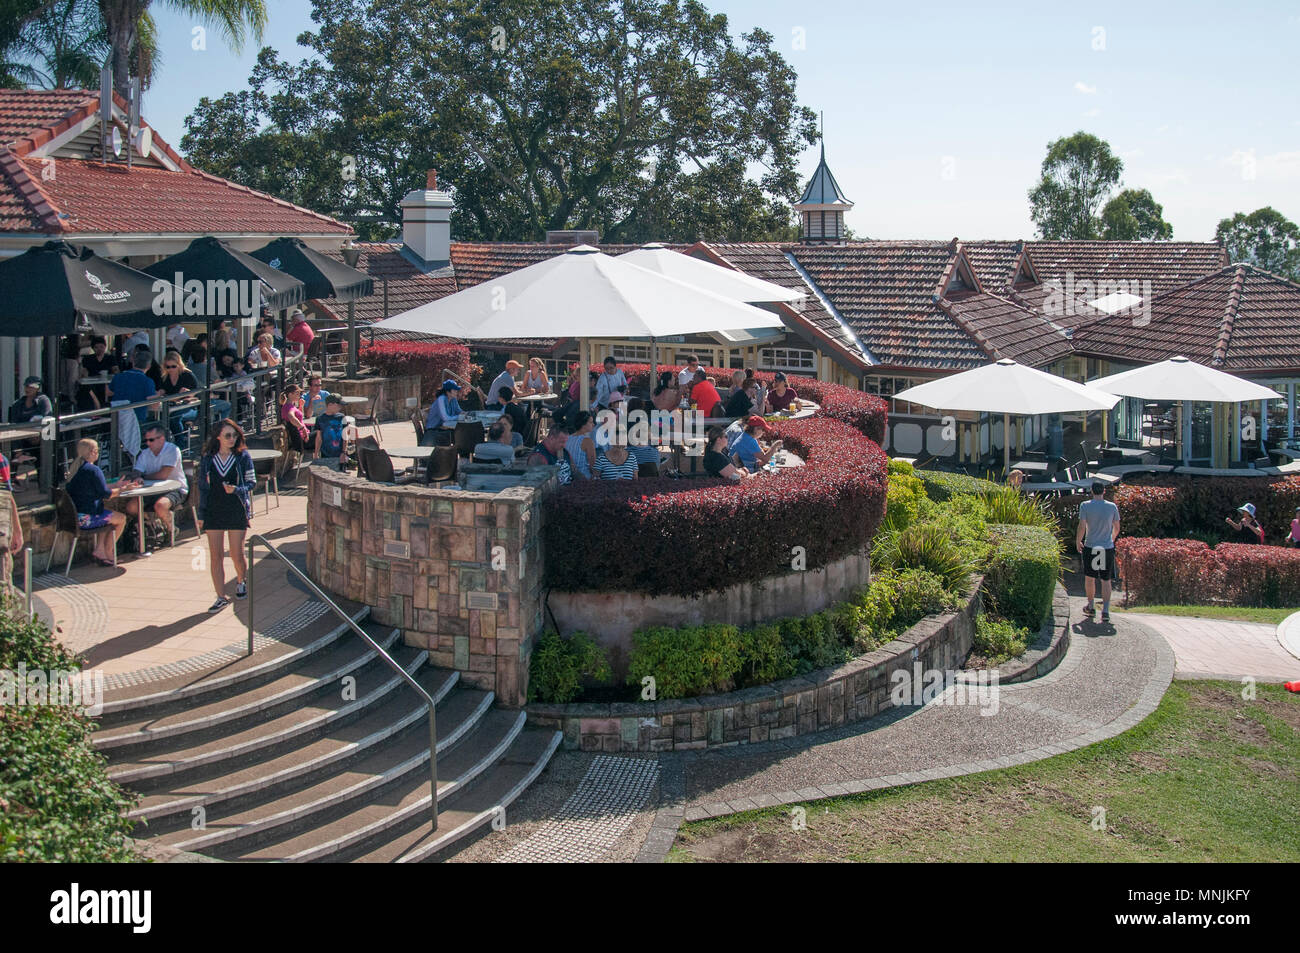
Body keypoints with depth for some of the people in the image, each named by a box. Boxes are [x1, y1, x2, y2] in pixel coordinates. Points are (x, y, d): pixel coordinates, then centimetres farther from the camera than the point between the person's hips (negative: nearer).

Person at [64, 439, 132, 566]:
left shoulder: (75, 468, 13)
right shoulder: (93, 470, -14)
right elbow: (106, 494, -13)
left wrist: (116, 486, 22)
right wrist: (122, 489, 3)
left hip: (73, 516, 9)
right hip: (86, 518, -9)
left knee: (107, 515, 30)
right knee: (121, 518, 9)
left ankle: (100, 550, 18)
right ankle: (108, 552, 15)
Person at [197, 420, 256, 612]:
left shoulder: (243, 457, -3)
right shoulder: (208, 459, 2)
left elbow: (252, 482, 1)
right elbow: (203, 487, 8)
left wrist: (236, 489, -19)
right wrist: (201, 514, 6)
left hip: (236, 510, -1)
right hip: (213, 512, 2)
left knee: (237, 555, 4)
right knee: (216, 556, -1)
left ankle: (241, 580, 35)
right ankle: (221, 597, 6)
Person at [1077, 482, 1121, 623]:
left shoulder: (1085, 506, -6)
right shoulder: (1112, 507, 1)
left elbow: (1082, 527, -10)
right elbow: (1117, 529, 8)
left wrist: (1078, 542, 6)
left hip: (1090, 547, -1)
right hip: (1108, 548, 1)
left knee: (1089, 578, 15)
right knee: (1106, 580, 4)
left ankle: (1091, 607, 25)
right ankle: (1105, 611, -4)